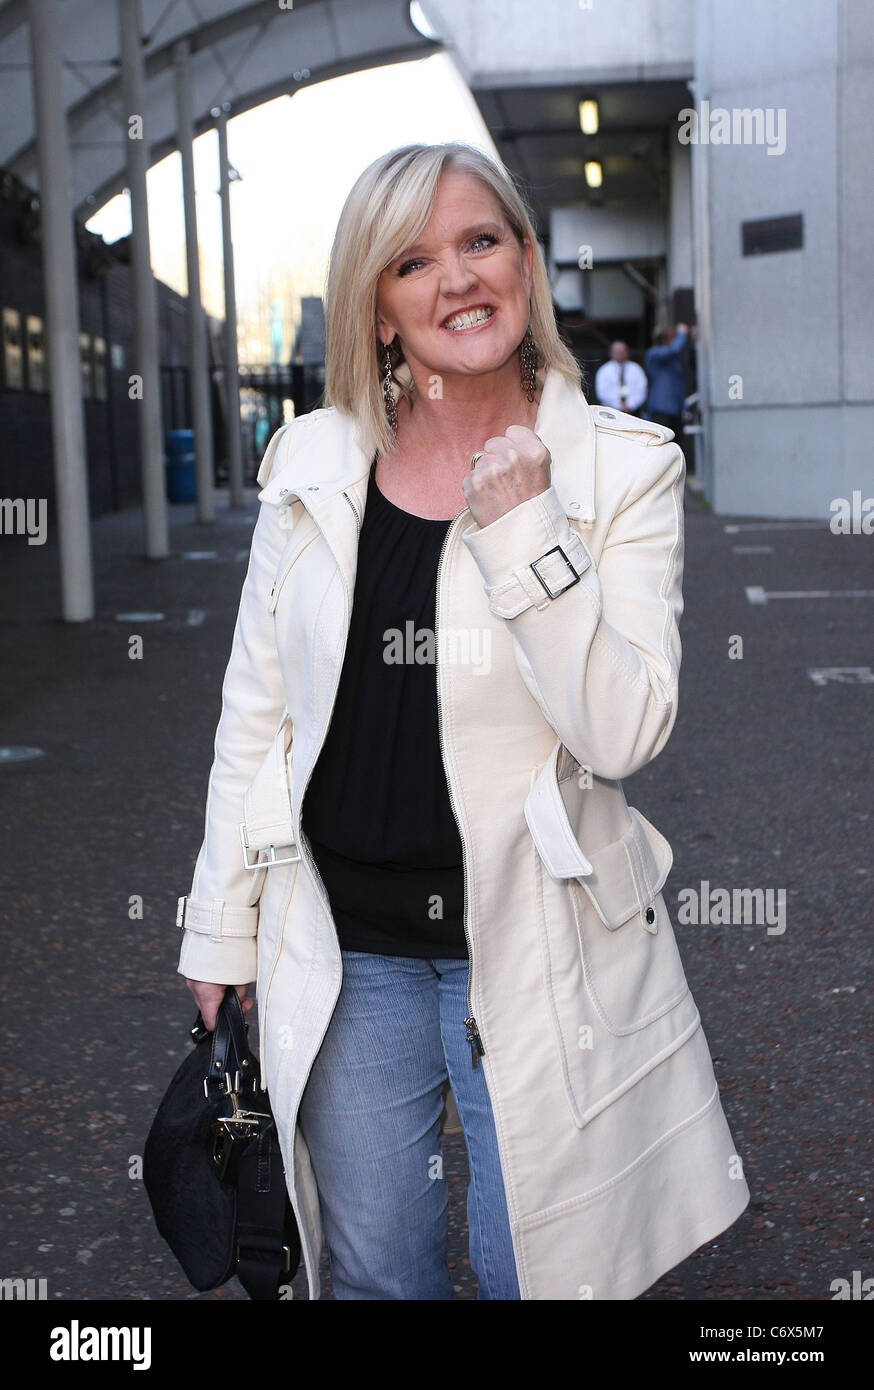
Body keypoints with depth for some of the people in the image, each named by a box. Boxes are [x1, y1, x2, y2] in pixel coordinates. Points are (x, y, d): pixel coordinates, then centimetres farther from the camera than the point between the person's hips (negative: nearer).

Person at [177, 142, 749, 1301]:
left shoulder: (623, 469, -8)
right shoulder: (311, 465, 0)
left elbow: (624, 734, -16)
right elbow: (254, 712, 6)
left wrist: (524, 535, -24)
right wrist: (221, 928, 8)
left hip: (534, 941, -2)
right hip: (343, 947, 2)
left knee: (538, 1269, 16)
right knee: (373, 1270, 18)